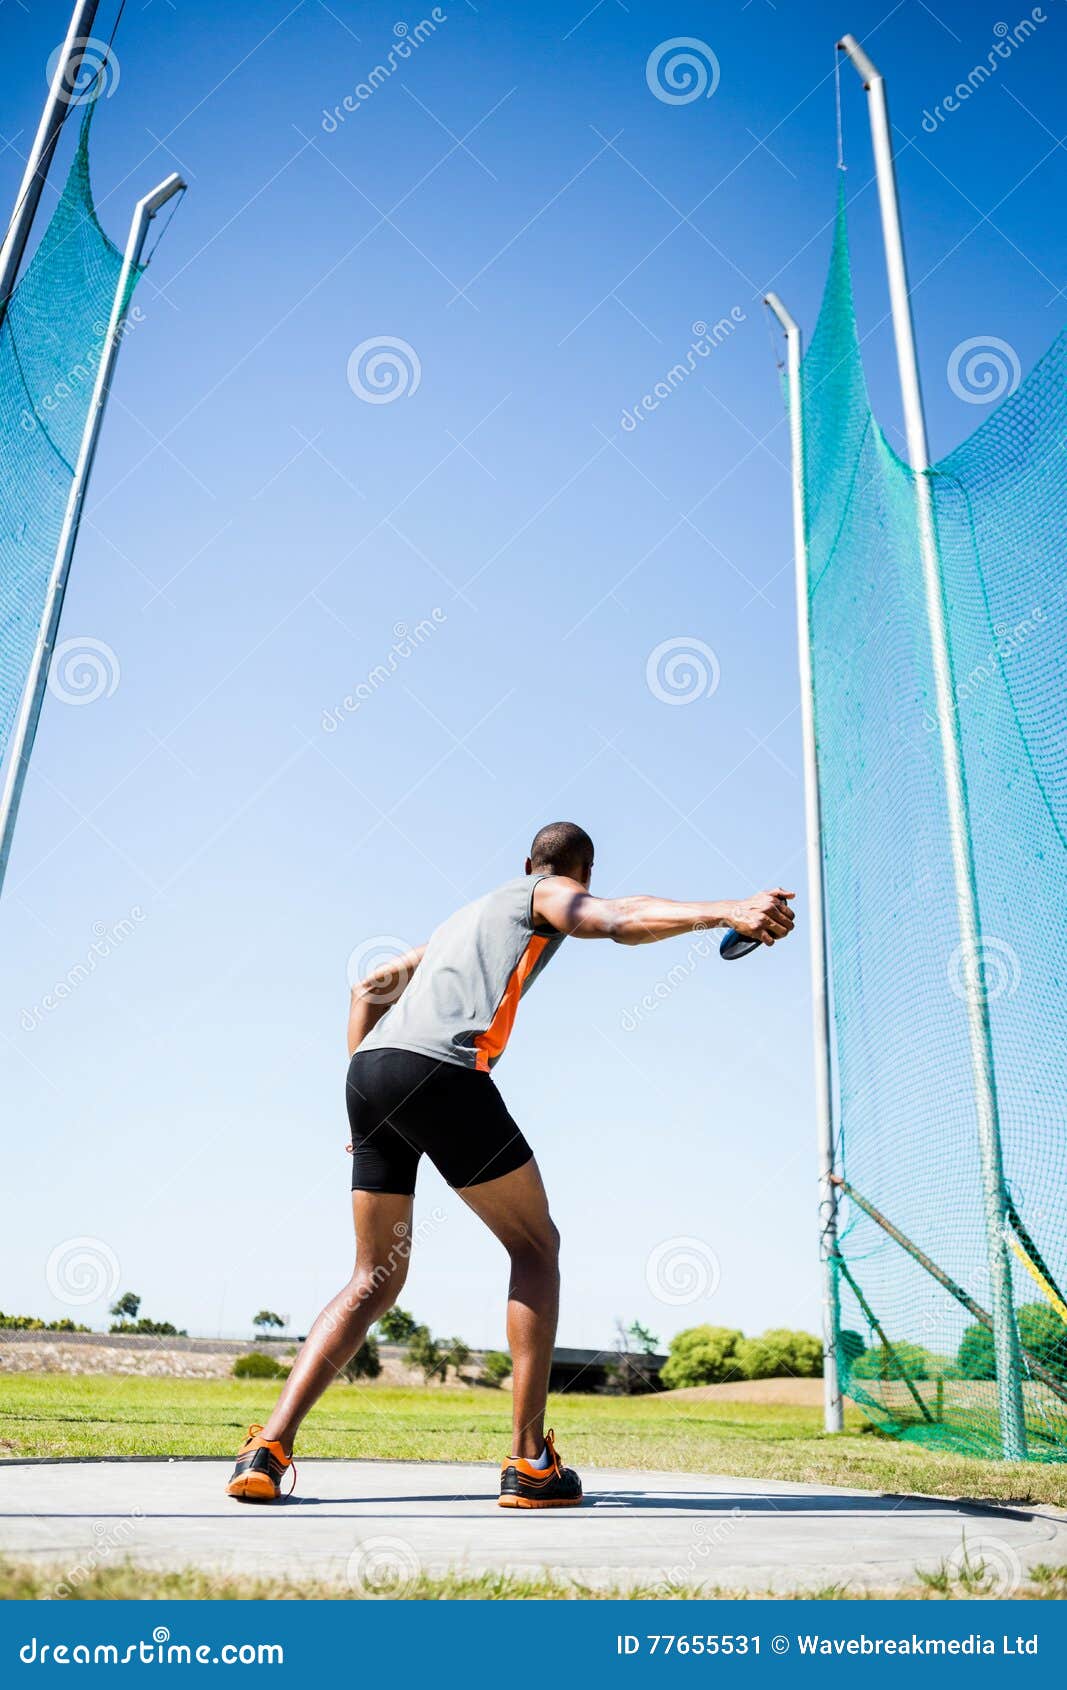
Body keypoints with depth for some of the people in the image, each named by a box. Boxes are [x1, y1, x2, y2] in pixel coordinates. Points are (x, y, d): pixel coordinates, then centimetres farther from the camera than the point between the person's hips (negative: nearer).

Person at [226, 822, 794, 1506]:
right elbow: (621, 919, -9)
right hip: (437, 1070, -7)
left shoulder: (468, 915, 35)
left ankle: (268, 1448, 6)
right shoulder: (550, 894, 14)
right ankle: (529, 1463, 4)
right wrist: (725, 912, -22)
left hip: (368, 1068, 7)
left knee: (377, 1279, 14)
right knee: (536, 1245, 7)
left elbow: (368, 987, 36)